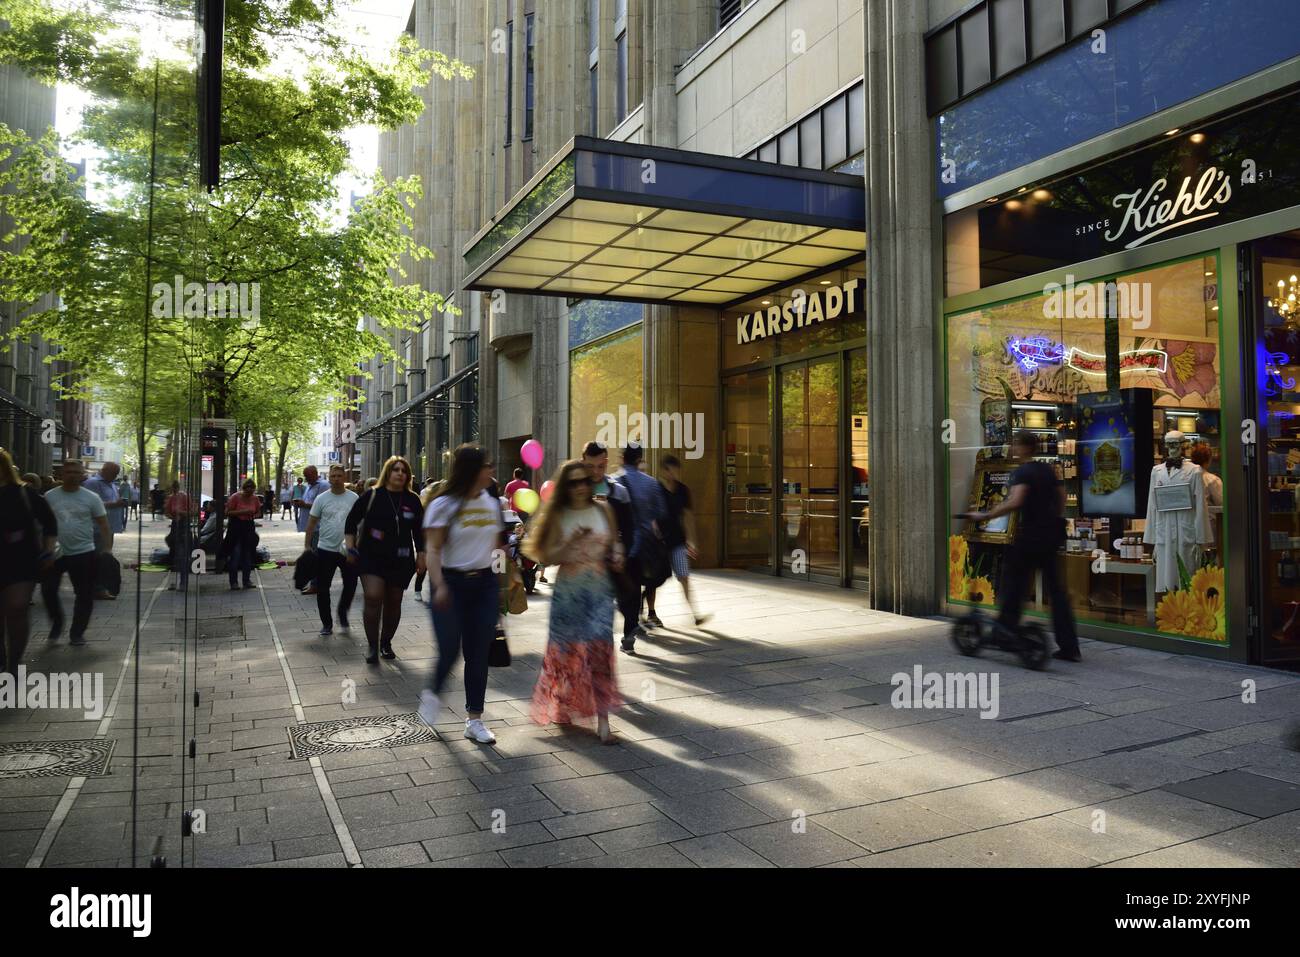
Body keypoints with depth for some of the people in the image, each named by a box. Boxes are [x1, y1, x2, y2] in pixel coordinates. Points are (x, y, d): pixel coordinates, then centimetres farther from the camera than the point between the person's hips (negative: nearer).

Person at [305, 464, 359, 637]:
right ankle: (326, 624, 17)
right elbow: (311, 523, 3)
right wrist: (306, 546, 0)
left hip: (348, 550, 0)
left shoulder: (353, 498, 0)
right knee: (322, 589, 4)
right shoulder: (322, 499, 0)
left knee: (350, 585, 2)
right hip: (325, 549, 0)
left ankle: (343, 613, 28)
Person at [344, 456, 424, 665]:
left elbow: (419, 531, 13)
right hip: (371, 557, -3)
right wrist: (351, 548, -2)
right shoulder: (372, 496, -3)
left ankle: (386, 643, 28)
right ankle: (373, 647, -4)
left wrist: (421, 555, 9)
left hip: (401, 560, 3)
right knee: (373, 598, -15)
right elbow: (351, 521, 3)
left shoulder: (412, 500, 5)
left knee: (394, 602, 10)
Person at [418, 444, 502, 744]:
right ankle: (433, 694, 30)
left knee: (479, 653, 5)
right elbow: (433, 549, -12)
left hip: (484, 583, 5)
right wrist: (439, 586, -22)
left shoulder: (491, 503, 9)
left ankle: (474, 719, 16)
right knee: (450, 650, -4)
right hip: (452, 583, -5)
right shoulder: (444, 504, -8)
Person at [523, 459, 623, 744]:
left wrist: (616, 557, -4)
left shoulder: (603, 510, 5)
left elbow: (614, 543, 16)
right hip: (568, 591, 0)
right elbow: (550, 556, -6)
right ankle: (560, 707, 32)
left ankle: (602, 719, -6)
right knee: (566, 650, 9)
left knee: (599, 650, -8)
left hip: (599, 590, 1)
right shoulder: (557, 516, -1)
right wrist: (573, 541, -20)